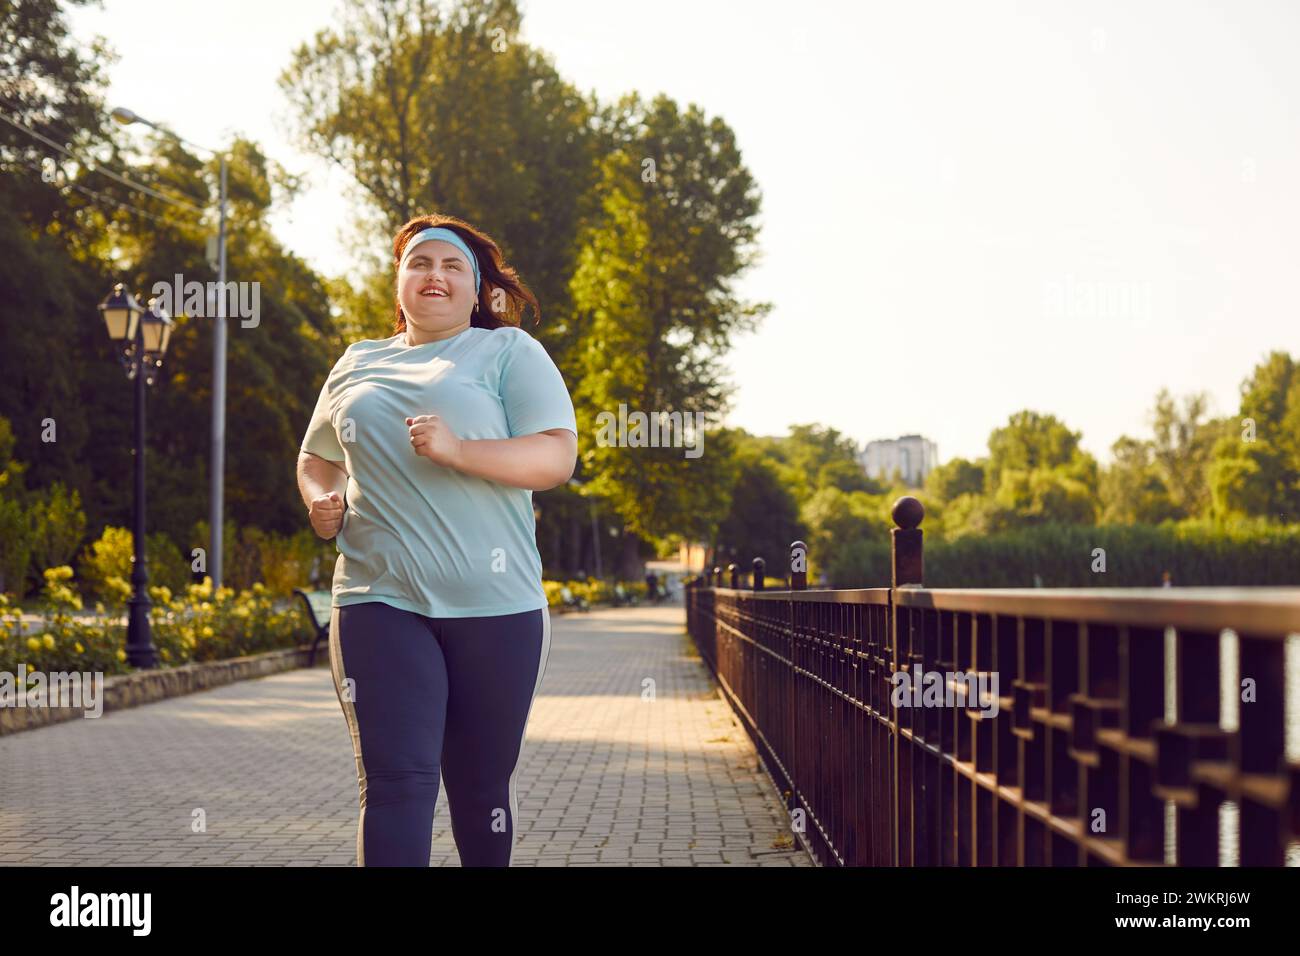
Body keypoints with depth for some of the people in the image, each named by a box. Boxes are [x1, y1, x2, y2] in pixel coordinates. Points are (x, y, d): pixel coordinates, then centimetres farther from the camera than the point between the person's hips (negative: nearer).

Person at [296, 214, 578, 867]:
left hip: (494, 602, -2)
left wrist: (457, 450, -19)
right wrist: (319, 500, 9)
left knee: (483, 786, 7)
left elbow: (556, 457, -6)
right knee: (396, 782, -10)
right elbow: (316, 458, 32)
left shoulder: (508, 352, 6)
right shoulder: (358, 364, 19)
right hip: (379, 599, 2)